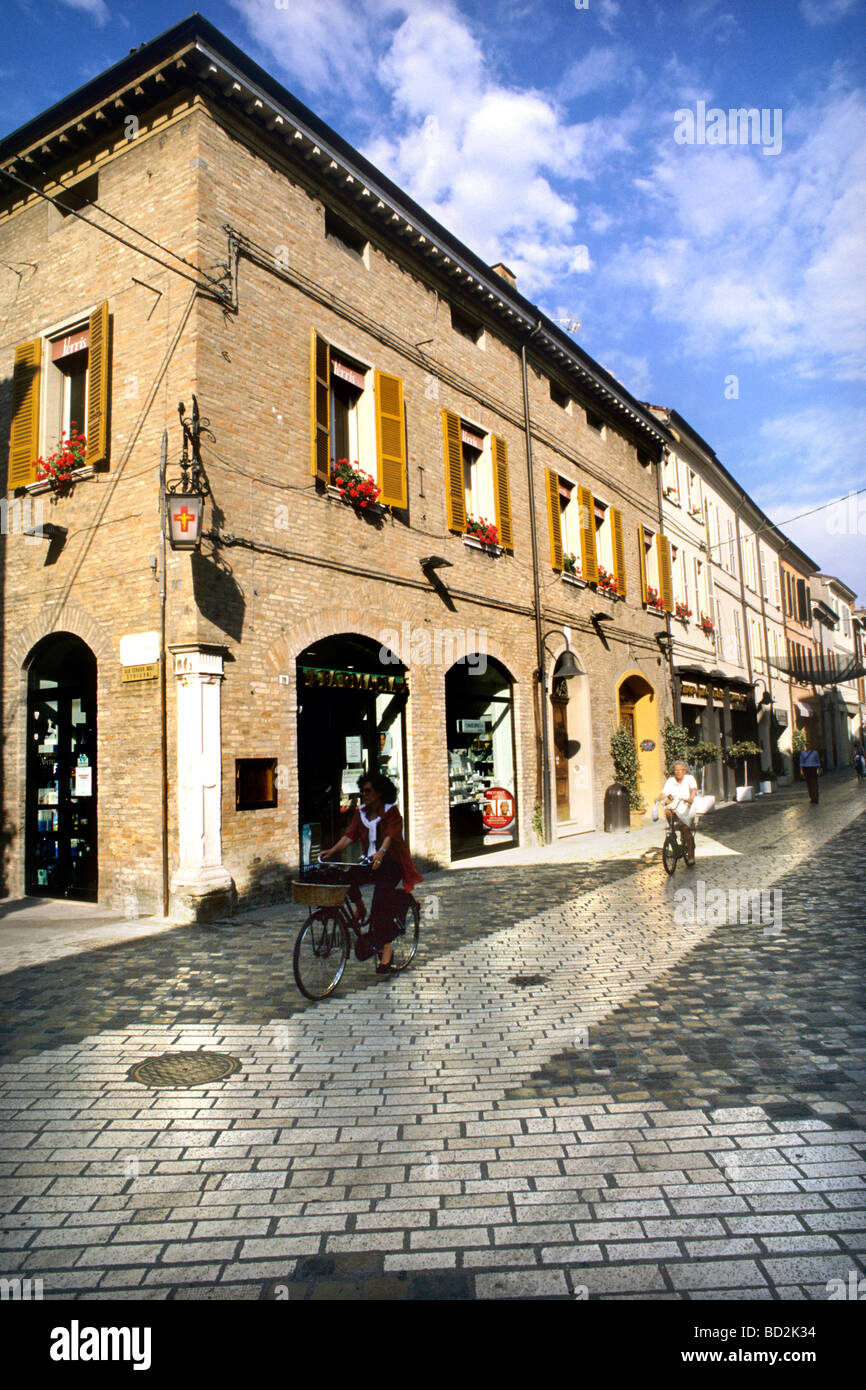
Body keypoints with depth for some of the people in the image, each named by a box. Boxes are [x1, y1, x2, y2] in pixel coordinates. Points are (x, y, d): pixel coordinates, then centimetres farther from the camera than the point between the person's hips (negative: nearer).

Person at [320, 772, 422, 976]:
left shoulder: (391, 811, -5)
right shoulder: (361, 813, 11)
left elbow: (391, 835, -22)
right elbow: (350, 835, 1)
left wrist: (380, 853, -41)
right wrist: (332, 850, -15)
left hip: (391, 862, -5)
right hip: (370, 862, 5)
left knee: (381, 902, -21)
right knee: (347, 876, -23)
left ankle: (386, 947, -12)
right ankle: (358, 907, 4)